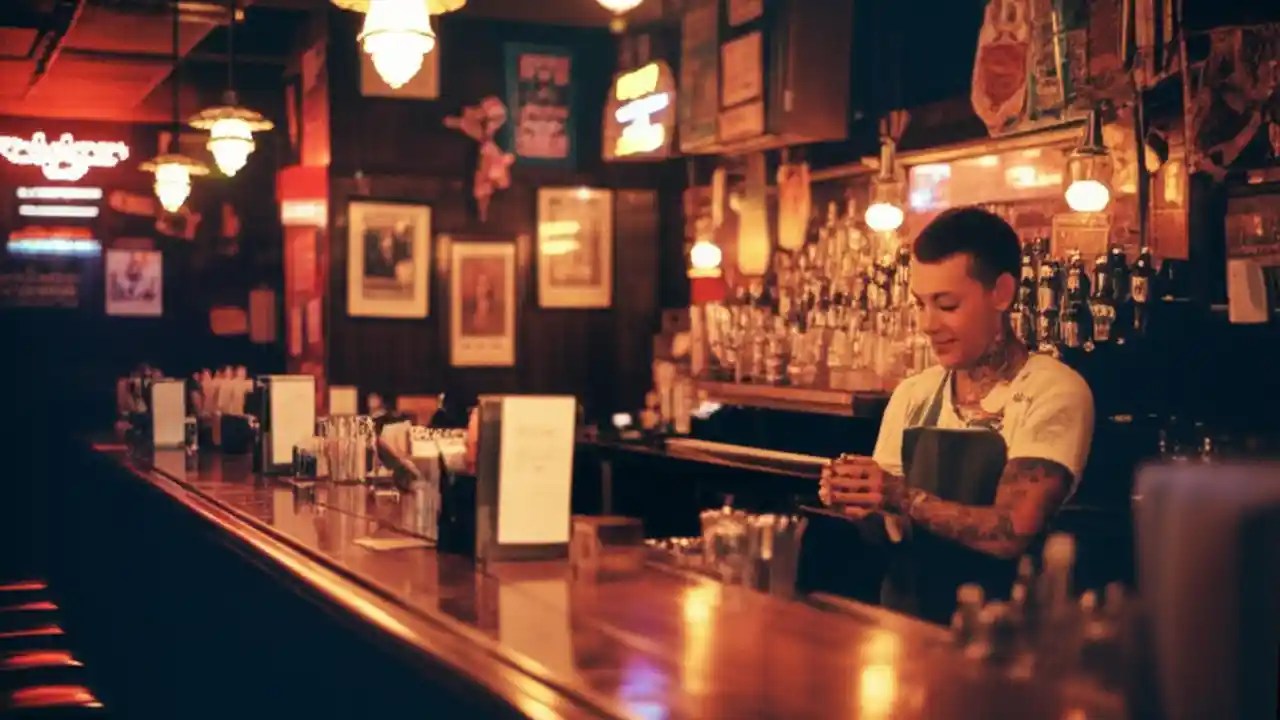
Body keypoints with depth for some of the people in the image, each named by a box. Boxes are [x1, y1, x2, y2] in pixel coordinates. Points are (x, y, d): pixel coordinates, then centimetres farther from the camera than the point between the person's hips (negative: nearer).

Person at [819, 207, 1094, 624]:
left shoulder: (1054, 393, -7)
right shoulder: (912, 395, 8)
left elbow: (1013, 531, -16)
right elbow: (890, 527, 11)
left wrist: (904, 498, -17)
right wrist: (858, 502, -7)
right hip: (904, 621, 4)